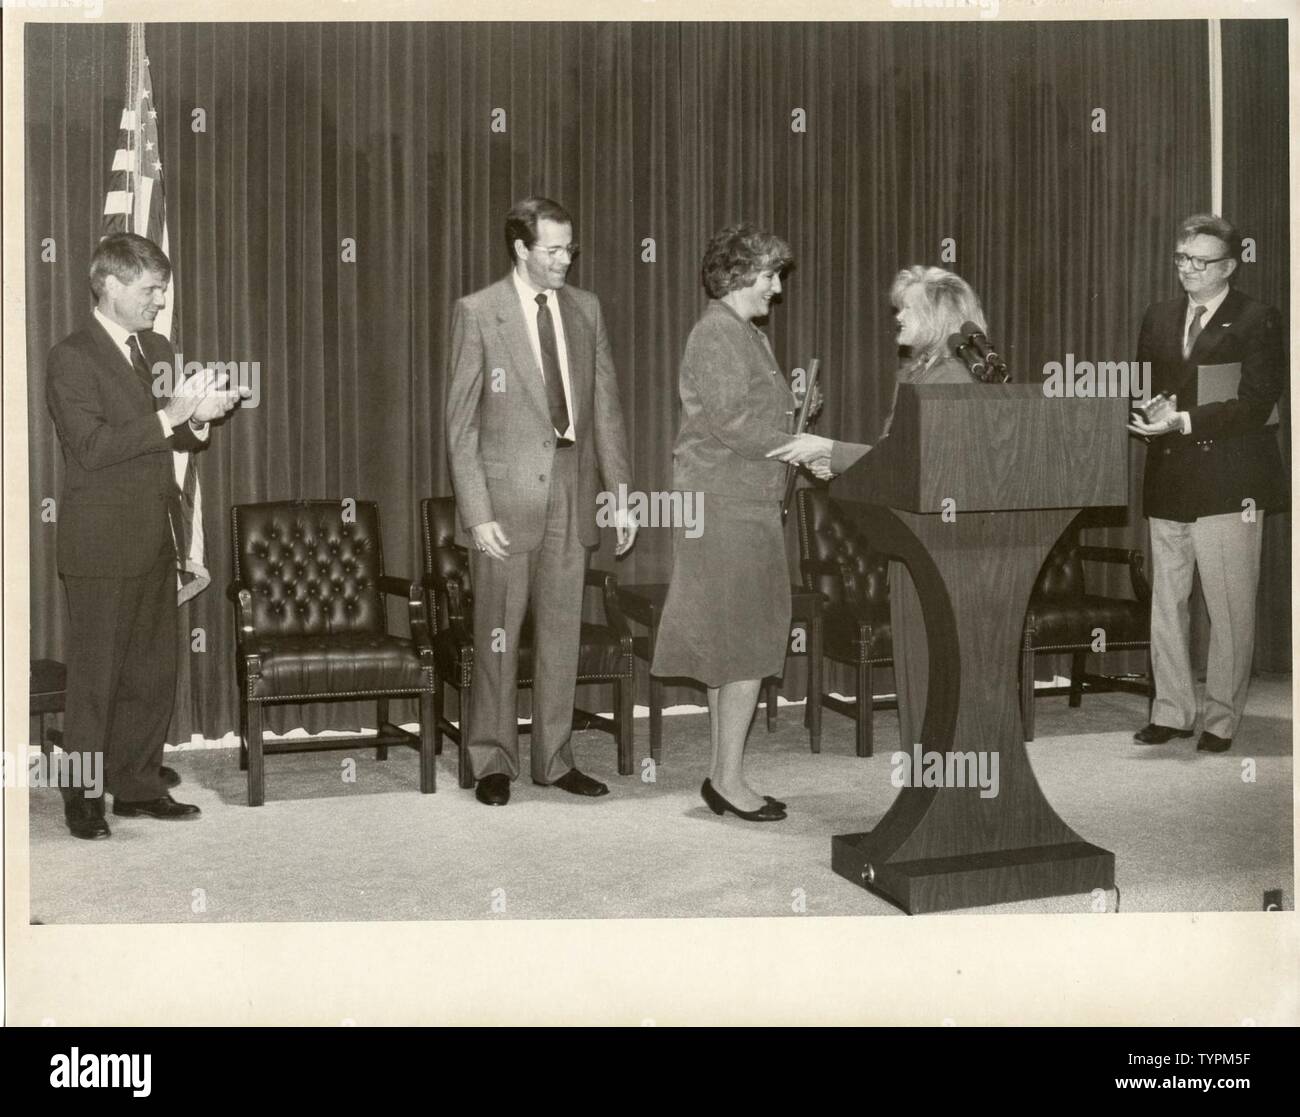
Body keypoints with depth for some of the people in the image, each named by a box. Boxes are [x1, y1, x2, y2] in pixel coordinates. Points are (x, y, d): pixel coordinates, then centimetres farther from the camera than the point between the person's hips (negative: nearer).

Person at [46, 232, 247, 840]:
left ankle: (138, 784, 23)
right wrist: (172, 417, -22)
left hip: (154, 539, 8)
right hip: (101, 544, -7)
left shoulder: (156, 349, 14)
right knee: (96, 676, 1)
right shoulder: (71, 358, -10)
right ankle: (83, 799, 12)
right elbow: (91, 447, -19)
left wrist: (200, 416, -4)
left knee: (153, 671, 12)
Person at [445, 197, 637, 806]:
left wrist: (622, 494, 5)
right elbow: (460, 423, -6)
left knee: (561, 632, 9)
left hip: (570, 491, 4)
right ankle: (493, 762, 16)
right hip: (506, 494, -4)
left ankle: (554, 759, 21)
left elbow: (605, 408, 10)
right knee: (498, 635, 4)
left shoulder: (585, 309, 8)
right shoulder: (477, 313, -5)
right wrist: (477, 513, -13)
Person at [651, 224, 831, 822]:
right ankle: (728, 778, 0)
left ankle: (723, 775, 18)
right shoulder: (716, 333, -12)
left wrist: (797, 445, 9)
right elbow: (731, 422, -20)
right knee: (746, 647, -7)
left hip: (745, 507, 10)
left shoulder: (748, 335, 19)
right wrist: (802, 445, -13)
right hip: (727, 509, -10)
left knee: (731, 650, 11)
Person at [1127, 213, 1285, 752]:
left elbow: (1256, 405, -13)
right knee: (1165, 603, 9)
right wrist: (1150, 413, -7)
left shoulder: (1258, 322, -4)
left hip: (1228, 486, -5)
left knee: (1230, 610, 1)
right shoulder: (1158, 318, 14)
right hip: (1168, 484, 5)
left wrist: (1184, 421, -21)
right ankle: (1171, 712, 19)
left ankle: (1222, 720, 11)